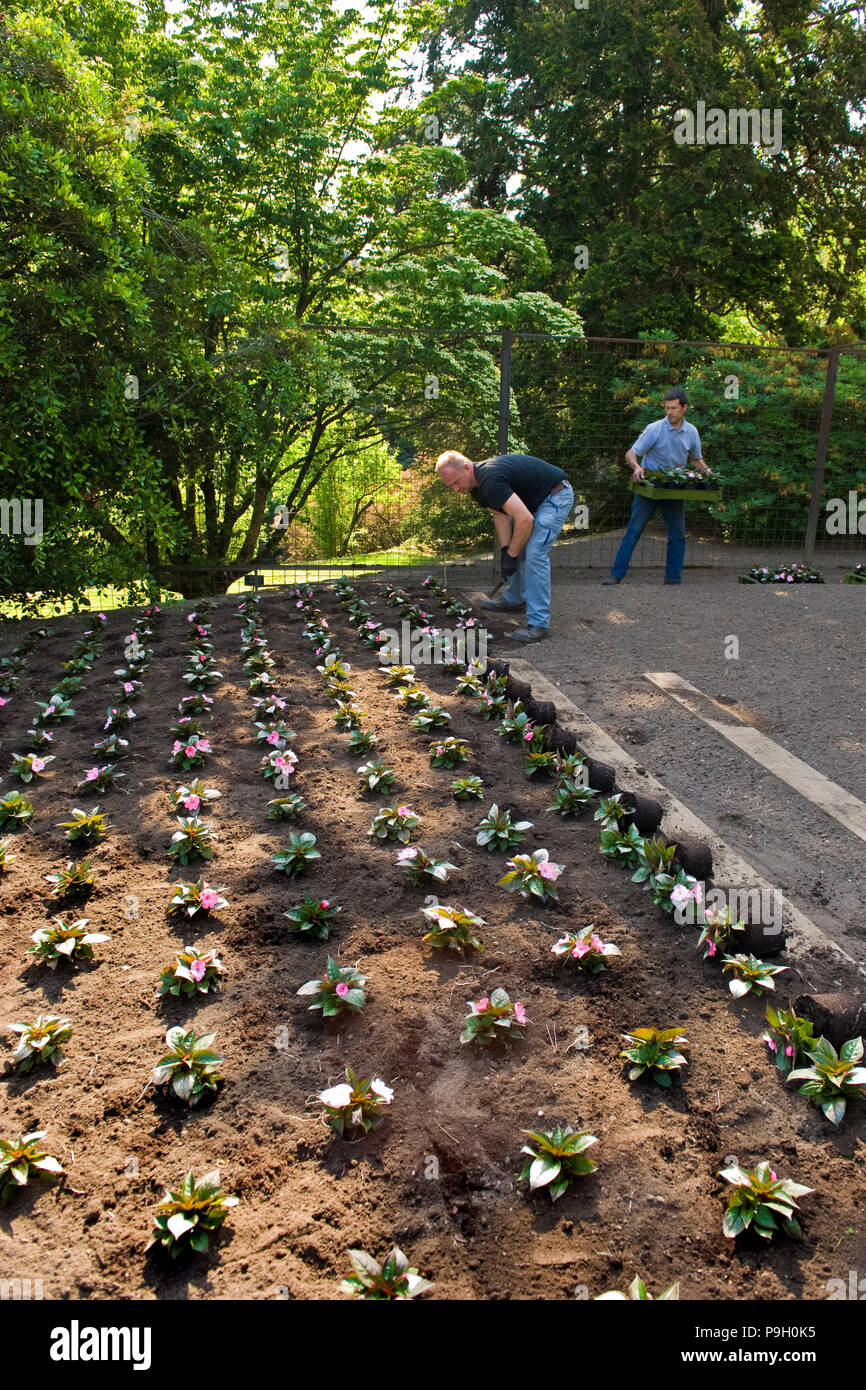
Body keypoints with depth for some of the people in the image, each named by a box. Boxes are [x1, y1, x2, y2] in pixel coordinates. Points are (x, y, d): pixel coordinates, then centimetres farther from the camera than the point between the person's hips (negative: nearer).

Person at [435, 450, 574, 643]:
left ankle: (539, 624, -16)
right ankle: (514, 601, 33)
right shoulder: (476, 483, -1)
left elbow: (525, 519, -34)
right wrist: (505, 550, -8)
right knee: (515, 547, 16)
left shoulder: (490, 481, -32)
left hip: (556, 495, -10)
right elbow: (500, 515, 4)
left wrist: (511, 555, -23)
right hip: (533, 499, 10)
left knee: (534, 554, -18)